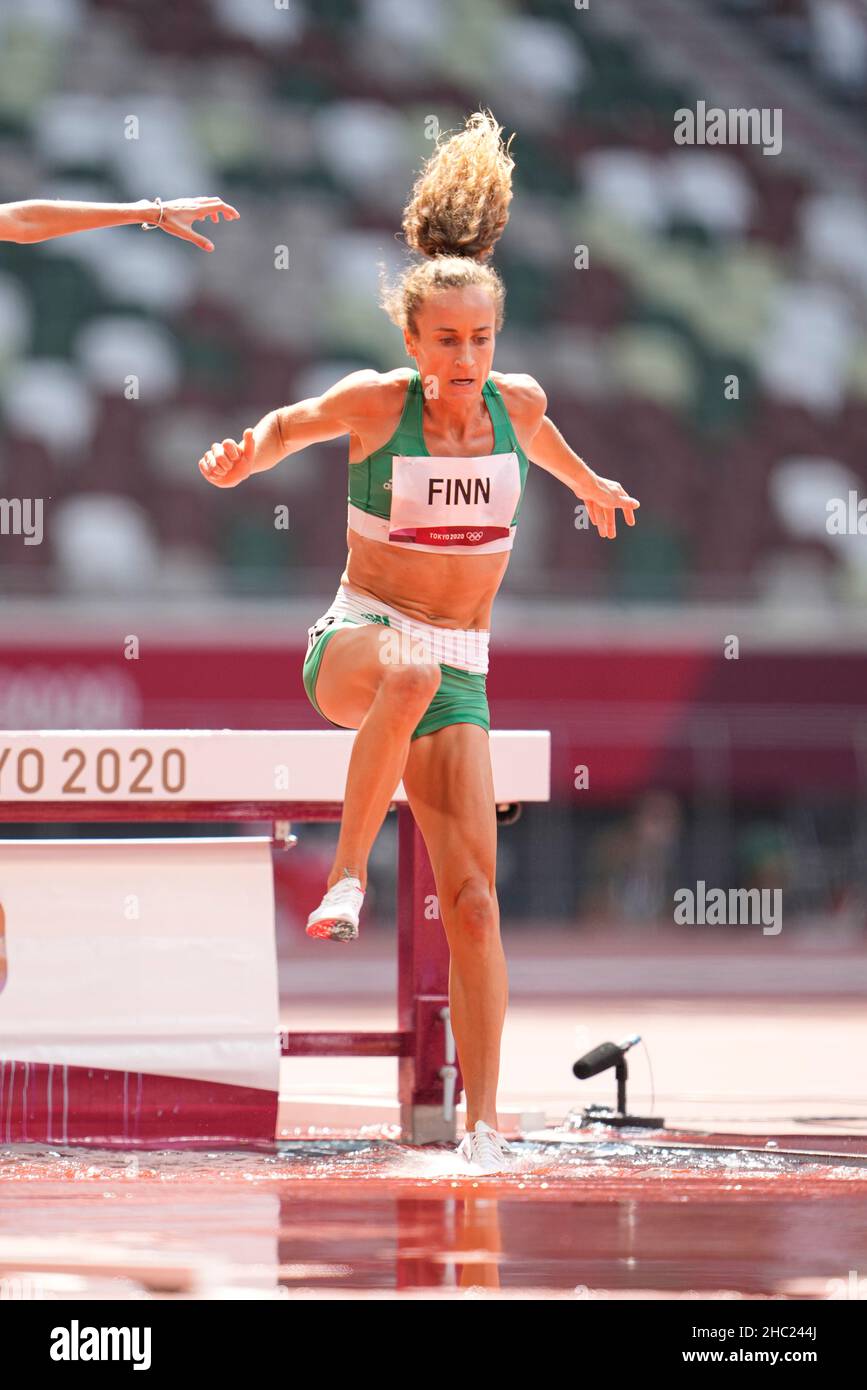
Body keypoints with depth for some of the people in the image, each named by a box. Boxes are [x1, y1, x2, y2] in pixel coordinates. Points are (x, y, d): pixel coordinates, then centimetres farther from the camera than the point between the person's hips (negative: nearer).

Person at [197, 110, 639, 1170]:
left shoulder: (514, 401, 1)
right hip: (352, 639, -3)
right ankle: (347, 876, -34)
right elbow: (293, 424, 12)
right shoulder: (374, 403, -8)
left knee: (473, 896, -10)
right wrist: (245, 457, -10)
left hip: (459, 672, 3)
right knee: (409, 670, -43)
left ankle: (482, 1125, -8)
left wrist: (586, 484, 45)